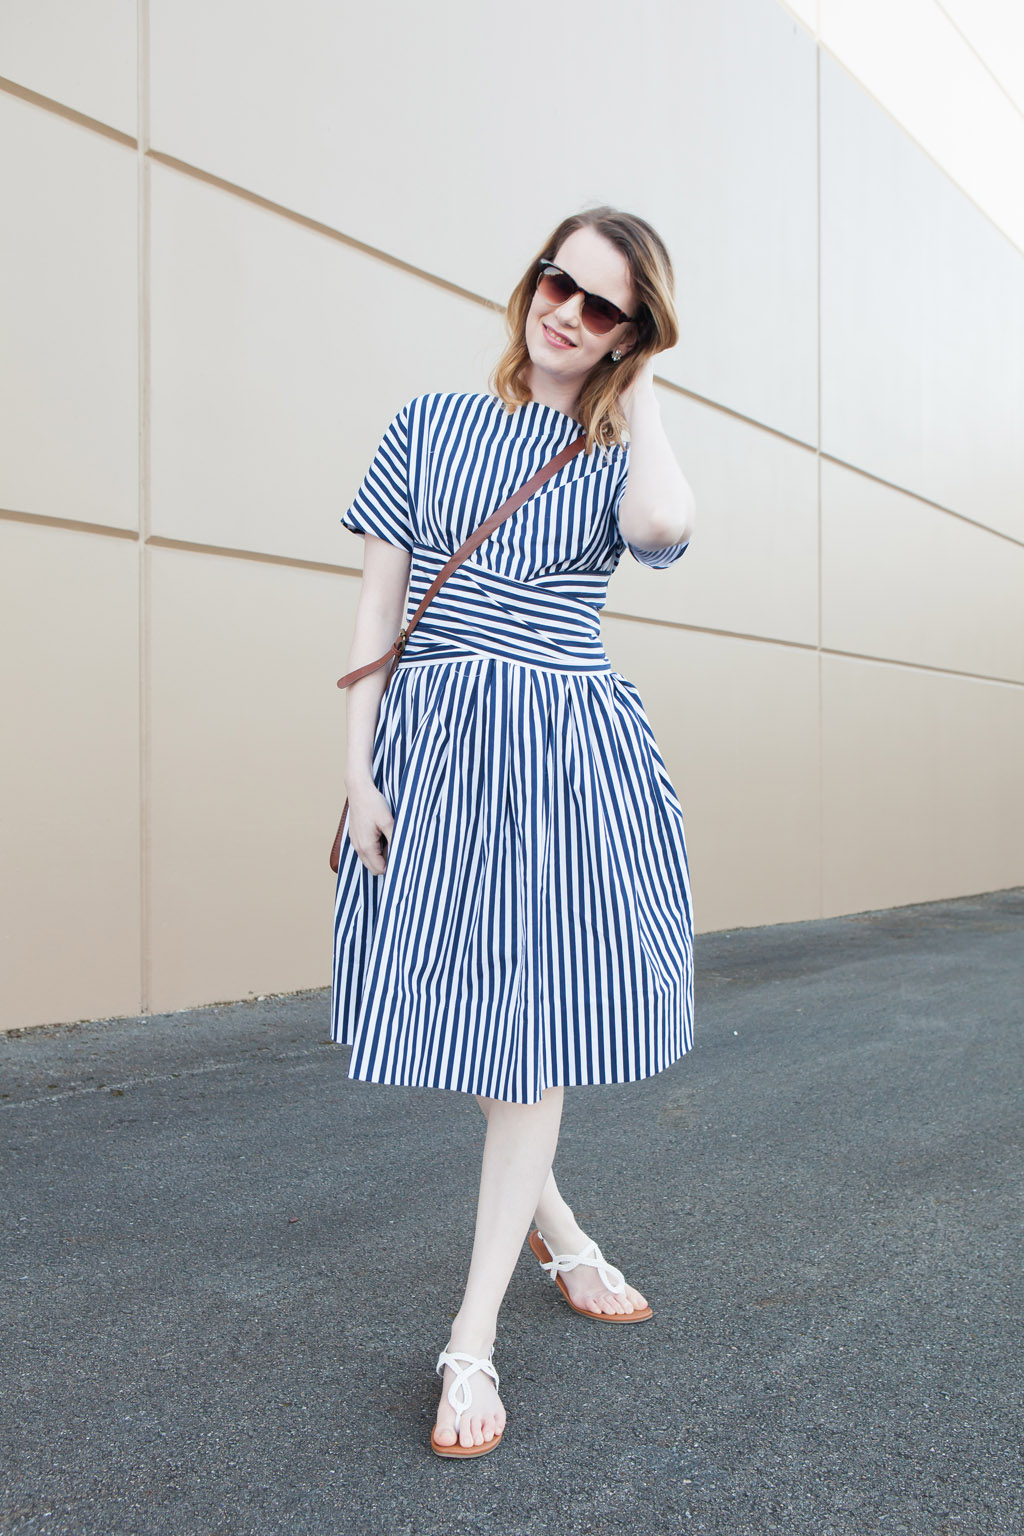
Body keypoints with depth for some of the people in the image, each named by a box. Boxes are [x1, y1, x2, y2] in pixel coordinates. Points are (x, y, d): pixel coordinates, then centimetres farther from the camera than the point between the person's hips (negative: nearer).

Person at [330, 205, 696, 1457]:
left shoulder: (616, 451, 9)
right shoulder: (429, 423, 8)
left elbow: (664, 528, -18)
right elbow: (377, 601, 3)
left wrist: (636, 393, -2)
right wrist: (357, 764, -5)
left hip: (569, 752, 0)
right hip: (436, 739, 1)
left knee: (535, 1025, -2)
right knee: (463, 1009, 7)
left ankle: (473, 1339, 12)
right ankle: (548, 1219, 36)